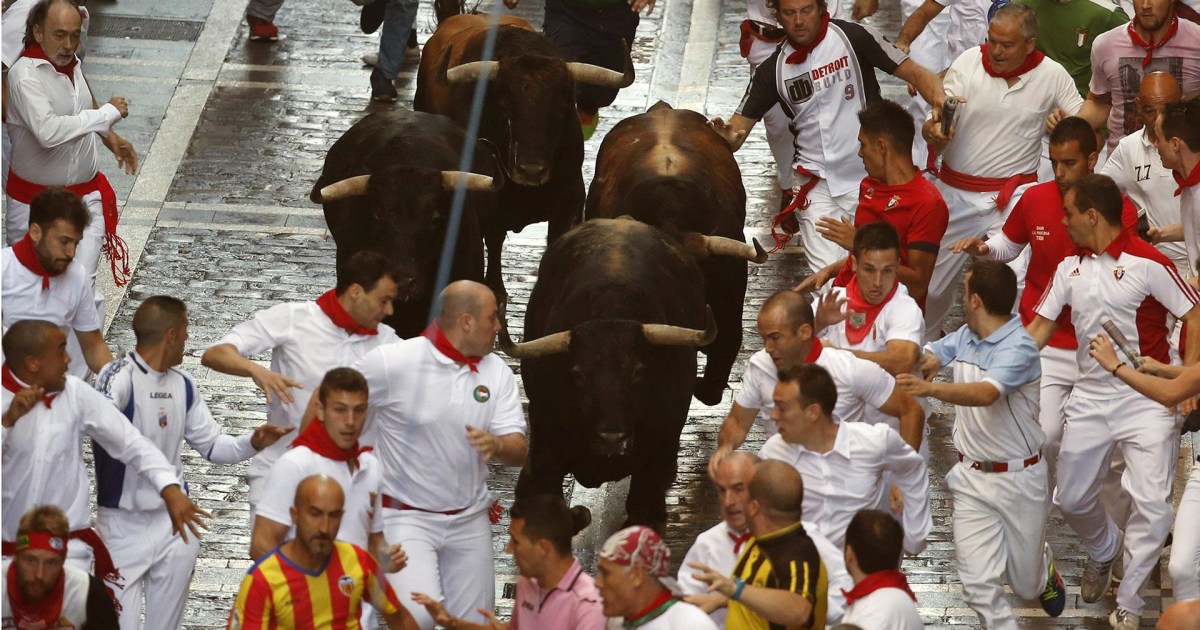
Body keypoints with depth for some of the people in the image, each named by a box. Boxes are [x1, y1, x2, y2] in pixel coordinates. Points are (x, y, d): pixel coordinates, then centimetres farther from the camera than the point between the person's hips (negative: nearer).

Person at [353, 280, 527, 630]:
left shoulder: (497, 373, 1)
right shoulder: (394, 362, -13)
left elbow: (519, 451, -5)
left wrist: (496, 445, -28)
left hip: (469, 520, 5)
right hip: (407, 517, -5)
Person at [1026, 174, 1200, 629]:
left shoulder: (1147, 263, -12)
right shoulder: (1069, 269, 7)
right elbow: (1040, 327, 12)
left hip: (1147, 399, -6)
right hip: (1090, 398, 6)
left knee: (1152, 504, -14)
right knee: (1071, 500, 14)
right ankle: (1104, 551, 46)